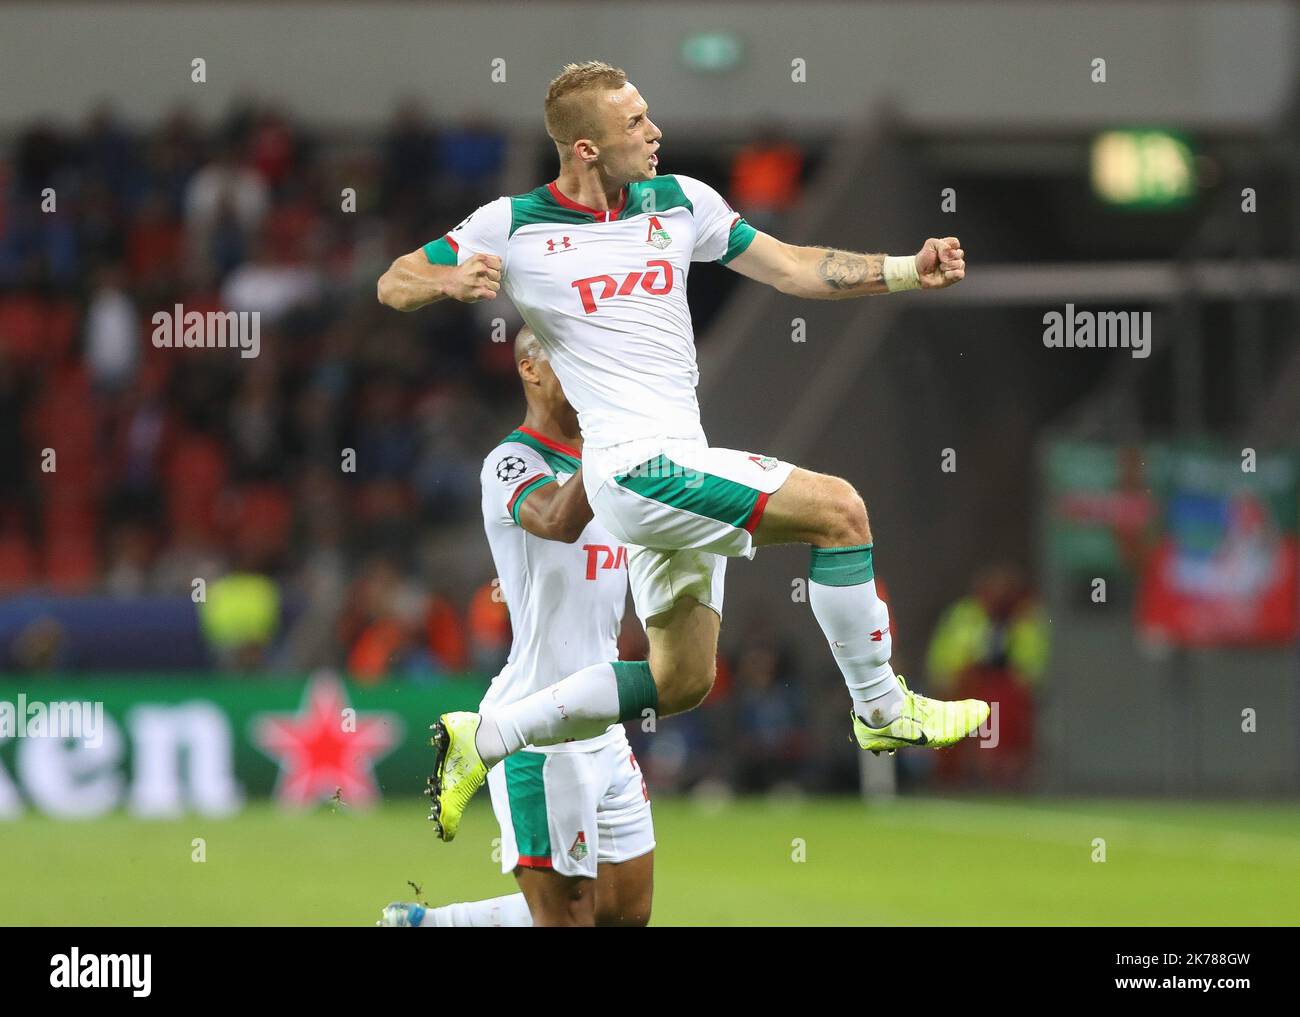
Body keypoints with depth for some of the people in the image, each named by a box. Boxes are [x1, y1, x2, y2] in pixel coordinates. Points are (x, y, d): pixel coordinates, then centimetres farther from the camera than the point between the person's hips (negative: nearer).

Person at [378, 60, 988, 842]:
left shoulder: (680, 202, 10)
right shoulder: (514, 225, -4)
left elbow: (795, 270, 13)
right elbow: (393, 285, 1)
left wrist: (911, 270, 2)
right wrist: (450, 281, -22)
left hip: (682, 468, 8)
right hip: (633, 462, -8)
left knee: (681, 683, 13)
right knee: (838, 507, -16)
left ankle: (481, 741, 19)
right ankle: (882, 710, -4)